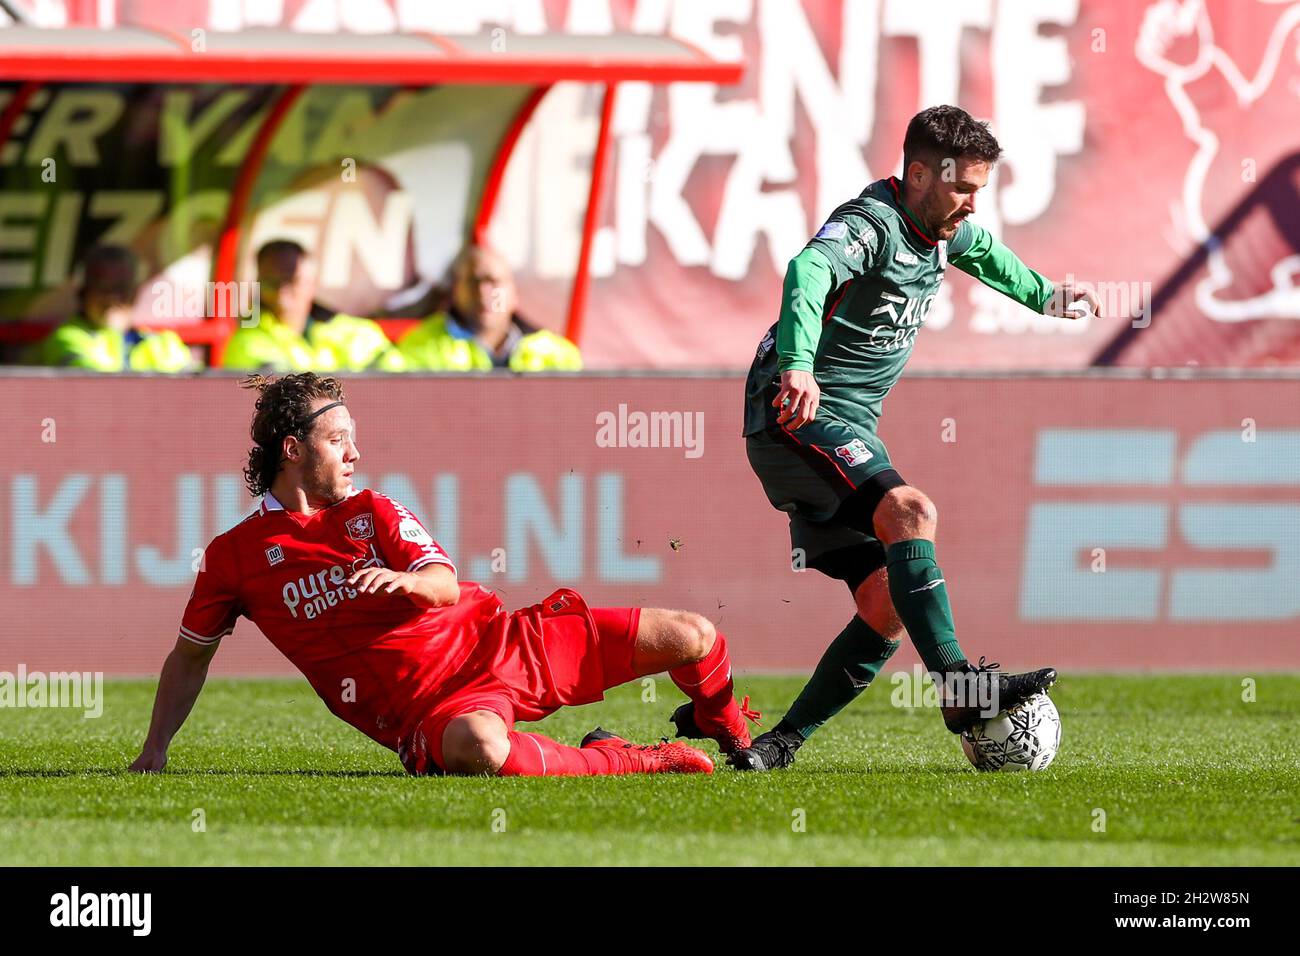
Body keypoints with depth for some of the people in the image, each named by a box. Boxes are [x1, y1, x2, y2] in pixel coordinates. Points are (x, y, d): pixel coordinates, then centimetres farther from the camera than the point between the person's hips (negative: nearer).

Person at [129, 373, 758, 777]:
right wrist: (156, 747, 3)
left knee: (691, 637, -1)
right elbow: (190, 656, 13)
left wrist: (405, 579, -27)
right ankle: (627, 761, -23)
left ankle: (724, 728, 34)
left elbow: (446, 585, -3)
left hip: (497, 641, 5)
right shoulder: (235, 556, 2)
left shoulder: (372, 512, 12)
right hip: (426, 710, -5)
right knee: (477, 747, -47)